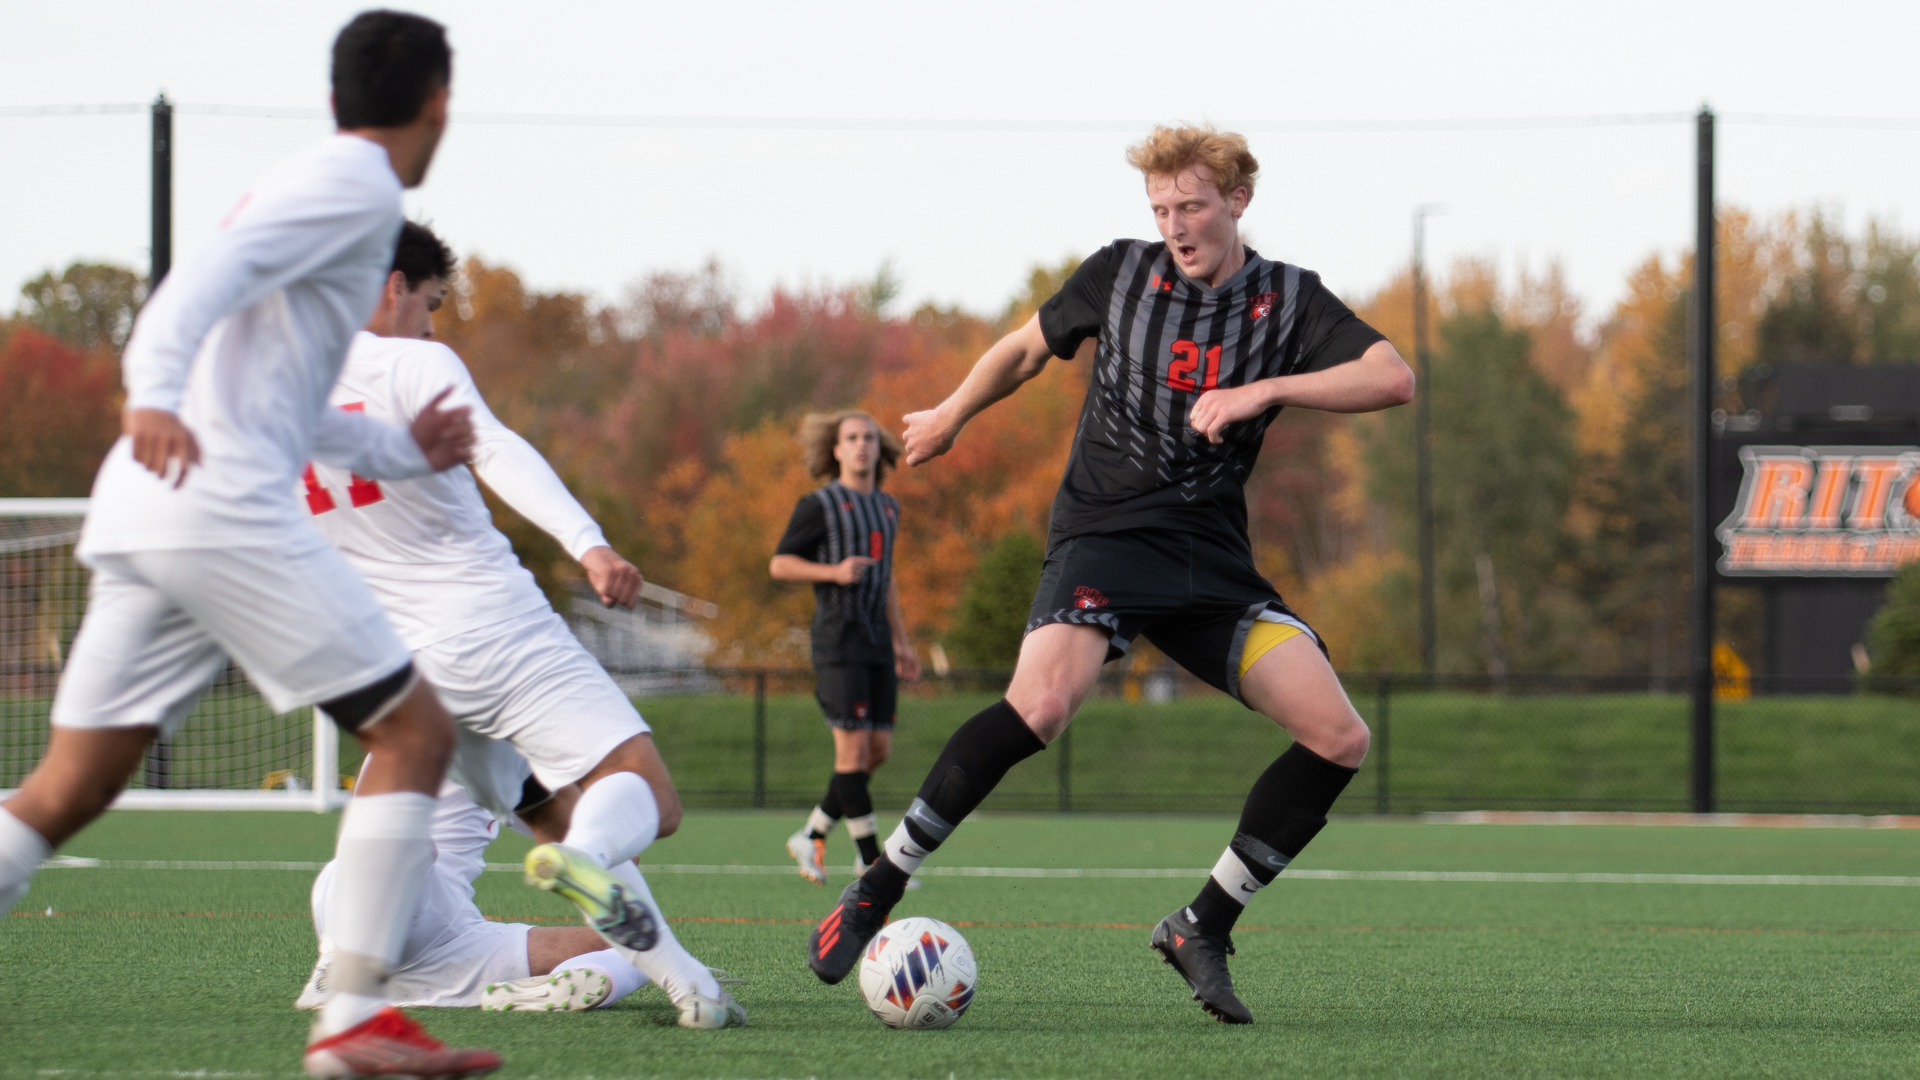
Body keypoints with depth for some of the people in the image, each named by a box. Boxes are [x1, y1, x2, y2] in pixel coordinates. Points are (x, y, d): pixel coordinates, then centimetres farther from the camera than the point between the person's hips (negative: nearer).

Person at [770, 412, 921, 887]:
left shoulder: (888, 507, 17)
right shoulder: (820, 505, -3)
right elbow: (779, 564, -4)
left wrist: (902, 643, 23)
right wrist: (834, 572, -19)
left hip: (877, 641, 7)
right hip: (838, 637, -7)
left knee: (879, 749, 3)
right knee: (853, 746, -10)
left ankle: (812, 836, 16)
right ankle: (872, 859, -8)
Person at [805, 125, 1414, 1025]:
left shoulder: (1288, 301, 3)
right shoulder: (1121, 272, 2)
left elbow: (1392, 379, -12)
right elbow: (1028, 348, 20)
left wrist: (1263, 391, -23)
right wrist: (952, 416, 32)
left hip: (1212, 558, 3)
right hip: (1104, 534, -3)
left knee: (1339, 739, -12)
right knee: (1042, 702, -32)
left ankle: (1204, 928, 3)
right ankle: (878, 889, -21)